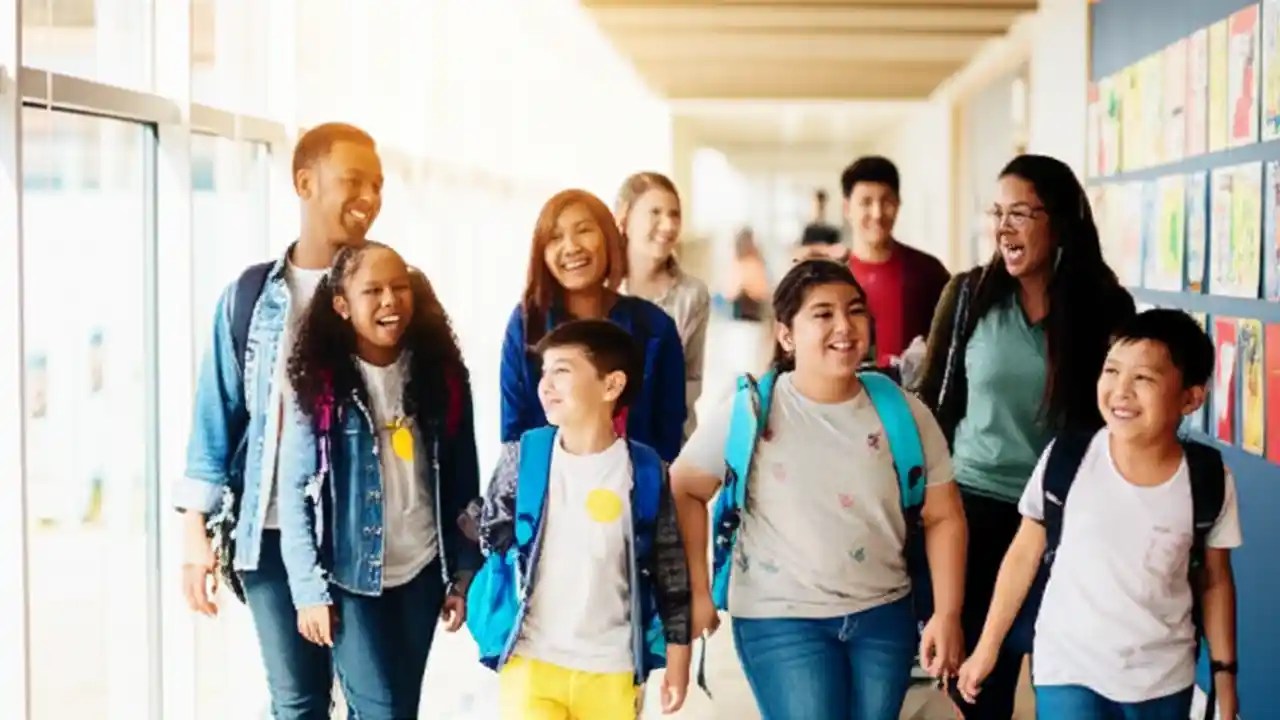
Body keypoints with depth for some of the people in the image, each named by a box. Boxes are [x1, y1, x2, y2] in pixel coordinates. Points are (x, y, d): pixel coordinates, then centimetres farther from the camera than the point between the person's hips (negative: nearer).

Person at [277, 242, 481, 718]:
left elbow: (463, 486, 6)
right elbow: (294, 492, -8)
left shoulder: (440, 375, 2)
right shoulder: (320, 384, -8)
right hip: (349, 577, -4)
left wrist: (464, 574, 4)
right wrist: (309, 590, -11)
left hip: (421, 573, 4)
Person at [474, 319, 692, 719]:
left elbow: (670, 571, 1)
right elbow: (491, 538, 8)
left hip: (611, 669, 1)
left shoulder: (645, 472, -5)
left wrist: (678, 658, 2)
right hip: (532, 660, 0)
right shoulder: (523, 458, -3)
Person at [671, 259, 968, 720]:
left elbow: (943, 516, 4)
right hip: (781, 618, -3)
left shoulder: (902, 411, -3)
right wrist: (697, 592, -5)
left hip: (884, 615, 4)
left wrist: (947, 614, -2)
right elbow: (684, 491, -3)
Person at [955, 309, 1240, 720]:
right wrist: (987, 647, 3)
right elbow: (1024, 554, -1)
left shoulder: (1208, 481, -10)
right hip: (1068, 671, -2)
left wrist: (1224, 676, 7)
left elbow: (1215, 582, 4)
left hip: (1165, 682, 2)